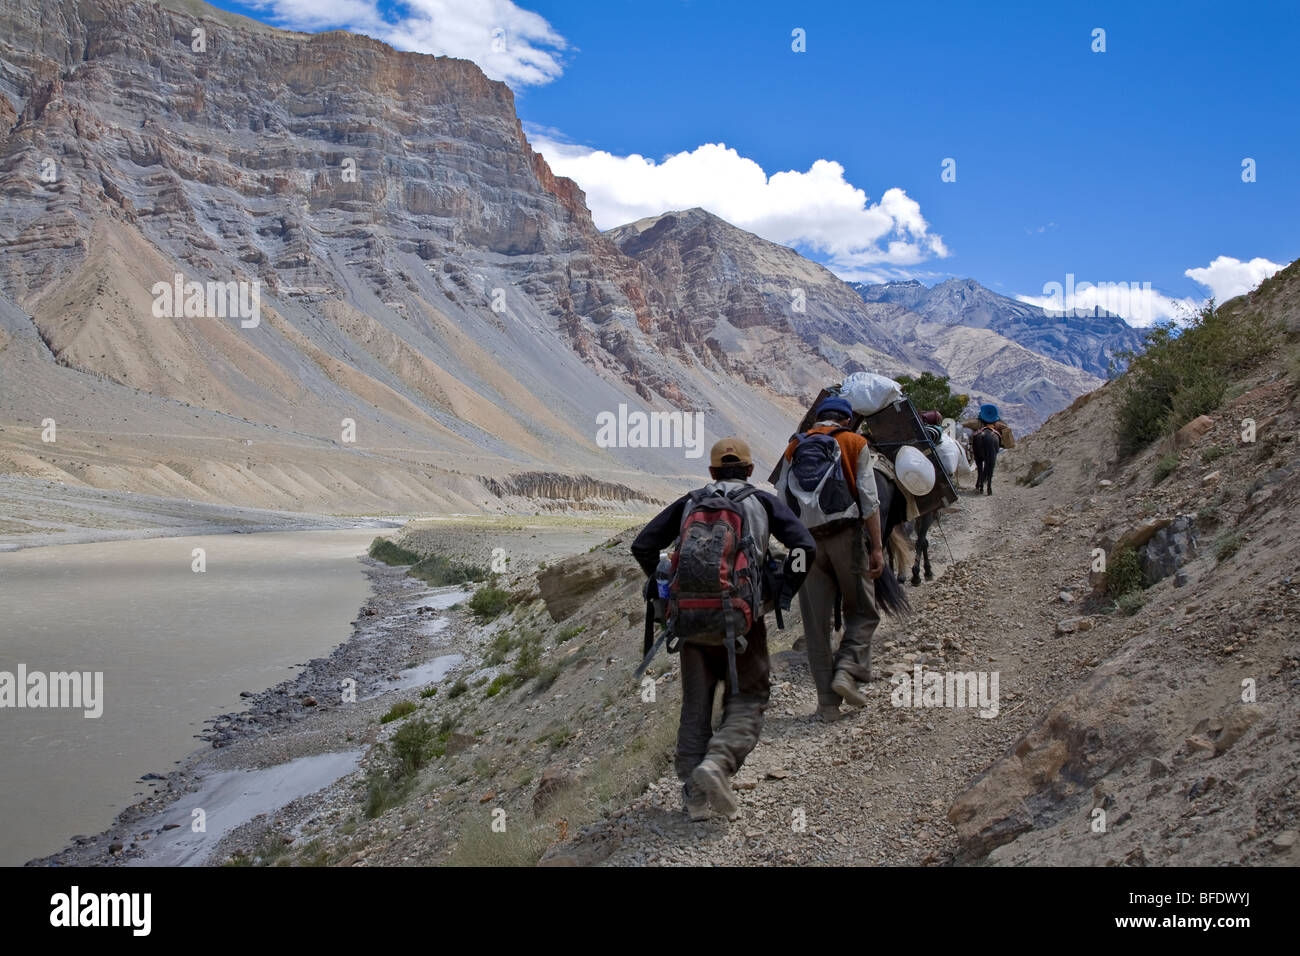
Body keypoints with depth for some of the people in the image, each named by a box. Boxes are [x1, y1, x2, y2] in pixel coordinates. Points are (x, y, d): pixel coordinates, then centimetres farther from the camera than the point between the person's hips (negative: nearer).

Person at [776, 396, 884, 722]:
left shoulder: (795, 447, 15)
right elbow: (869, 500, -3)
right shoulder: (854, 443, 6)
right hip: (845, 535, -3)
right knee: (862, 612, 11)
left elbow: (782, 500, 8)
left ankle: (828, 703, 5)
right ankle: (847, 669, -13)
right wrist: (877, 547, -3)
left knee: (816, 621, 5)